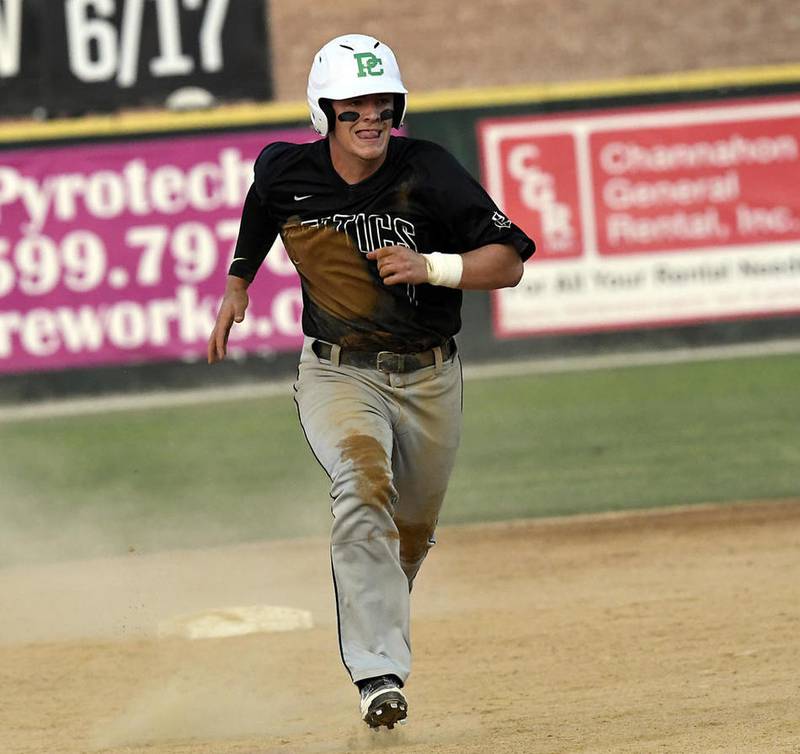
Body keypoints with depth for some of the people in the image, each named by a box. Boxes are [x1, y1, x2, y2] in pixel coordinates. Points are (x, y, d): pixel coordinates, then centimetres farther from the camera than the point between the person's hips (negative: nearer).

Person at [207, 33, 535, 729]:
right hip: (338, 375, -1)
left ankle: (377, 616, 51)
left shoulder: (427, 173, -15)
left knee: (412, 531, 15)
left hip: (429, 379, 1)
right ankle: (378, 673, -35)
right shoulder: (286, 174, -9)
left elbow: (509, 261, -16)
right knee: (364, 487, -29)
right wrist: (237, 287, 20)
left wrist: (431, 267, -31)